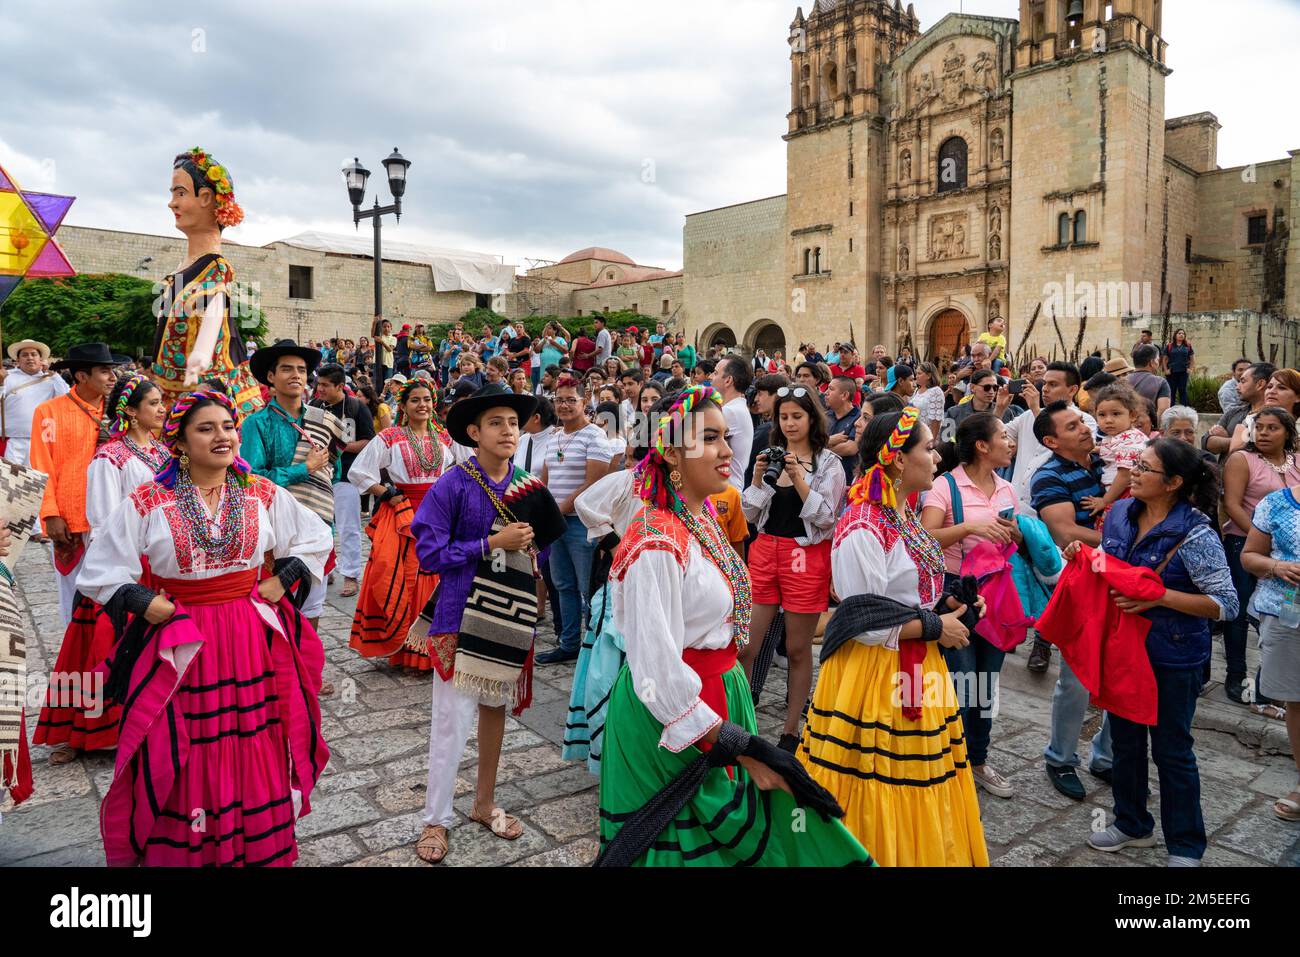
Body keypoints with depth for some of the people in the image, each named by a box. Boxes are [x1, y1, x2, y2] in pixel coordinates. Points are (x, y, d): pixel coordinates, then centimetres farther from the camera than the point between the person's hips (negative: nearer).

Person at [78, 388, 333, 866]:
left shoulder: (264, 494, 2)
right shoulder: (146, 502, -4)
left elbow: (315, 538, 14)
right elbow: (101, 570, 3)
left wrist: (282, 580, 4)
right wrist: (142, 603, -9)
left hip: (253, 640, 2)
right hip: (179, 646, -1)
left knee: (256, 758, 11)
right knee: (185, 766, 8)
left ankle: (263, 851, 30)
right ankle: (182, 852, 29)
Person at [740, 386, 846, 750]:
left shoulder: (828, 463, 0)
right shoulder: (771, 456, 10)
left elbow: (826, 516, -9)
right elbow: (750, 514, 9)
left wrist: (799, 478, -16)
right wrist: (758, 478, -6)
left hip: (806, 556, -3)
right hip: (764, 552, 3)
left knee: (798, 649, 6)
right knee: (745, 646, -1)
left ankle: (791, 731, 19)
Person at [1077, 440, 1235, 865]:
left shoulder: (1195, 533, -20)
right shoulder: (1120, 514, -1)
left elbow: (1226, 605, -19)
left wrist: (1161, 596, -29)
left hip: (1172, 658, -6)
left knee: (1171, 749, 8)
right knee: (1124, 739, 18)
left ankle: (1186, 846, 28)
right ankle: (1132, 824, 39)